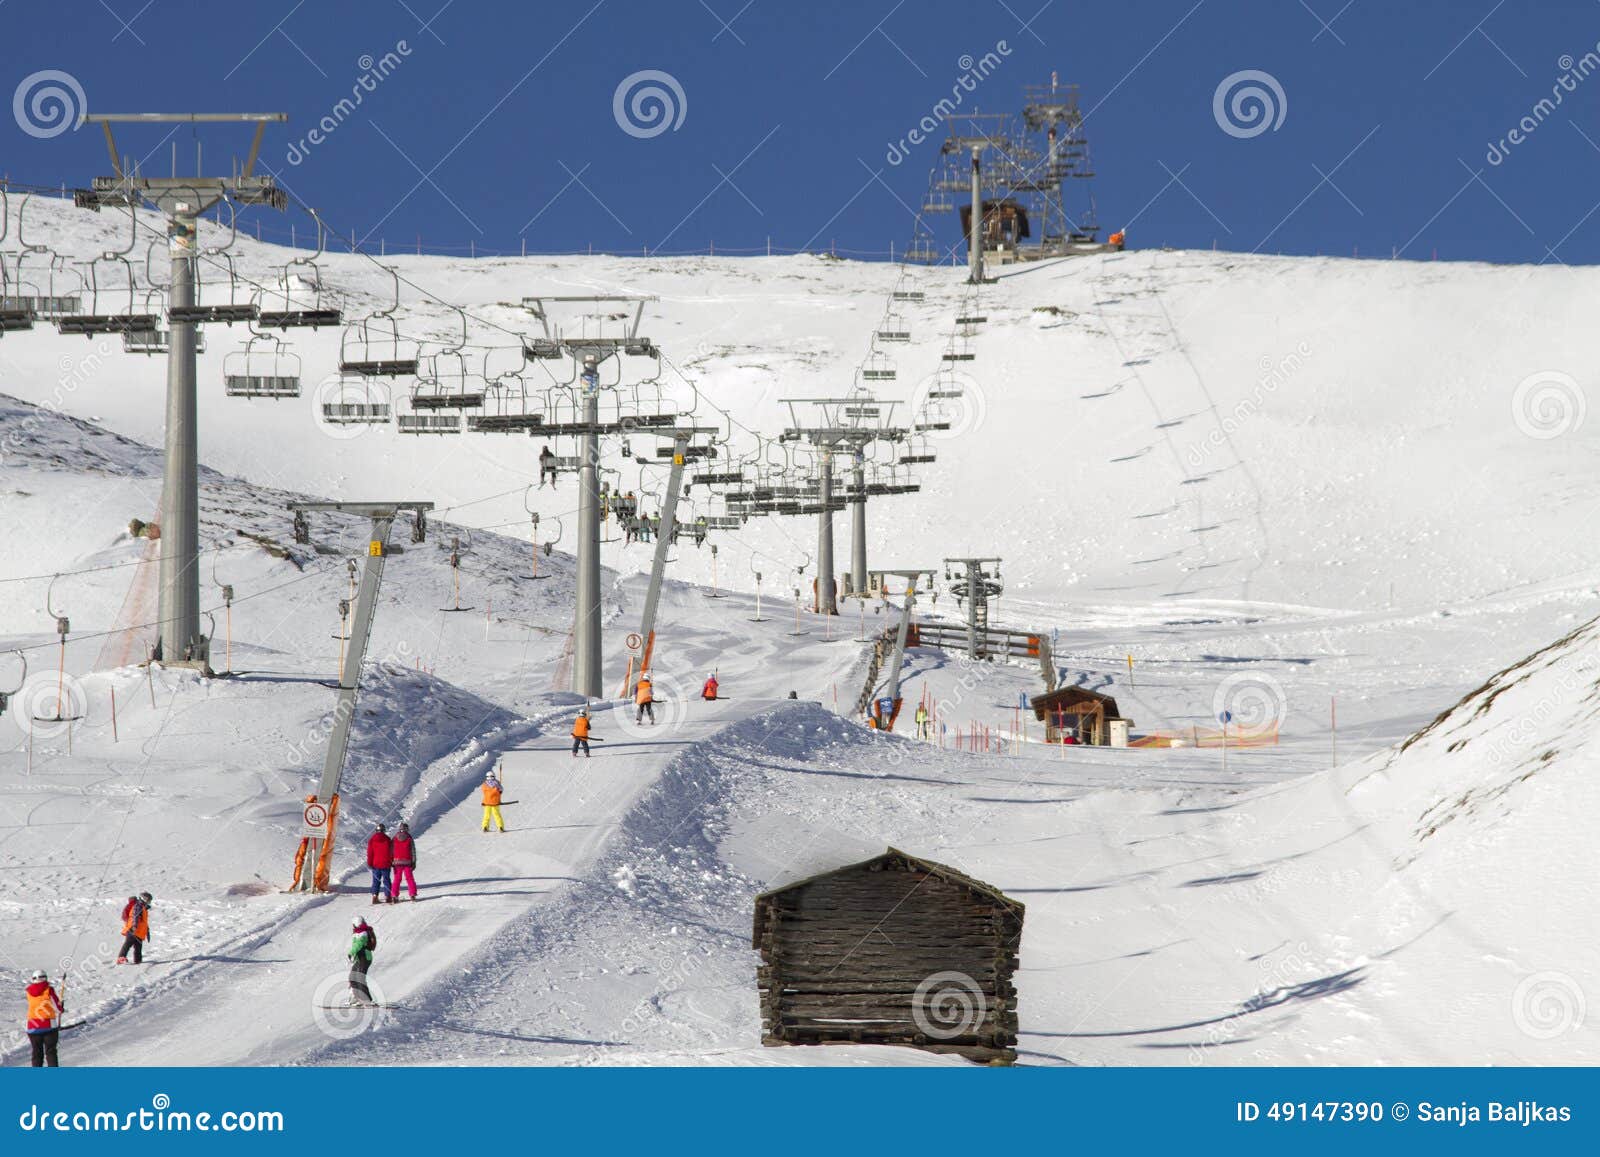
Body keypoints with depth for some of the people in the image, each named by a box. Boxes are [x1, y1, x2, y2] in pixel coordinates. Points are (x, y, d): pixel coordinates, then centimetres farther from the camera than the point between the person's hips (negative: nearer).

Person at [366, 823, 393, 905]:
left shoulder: (372, 840, -2)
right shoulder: (387, 840, -5)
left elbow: (370, 852, -1)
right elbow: (391, 852, 0)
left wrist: (369, 863, 5)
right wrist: (392, 862, 9)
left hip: (375, 864, 1)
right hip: (385, 864, -1)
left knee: (376, 881, 6)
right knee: (386, 880, 5)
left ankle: (375, 896, -4)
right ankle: (387, 896, 2)